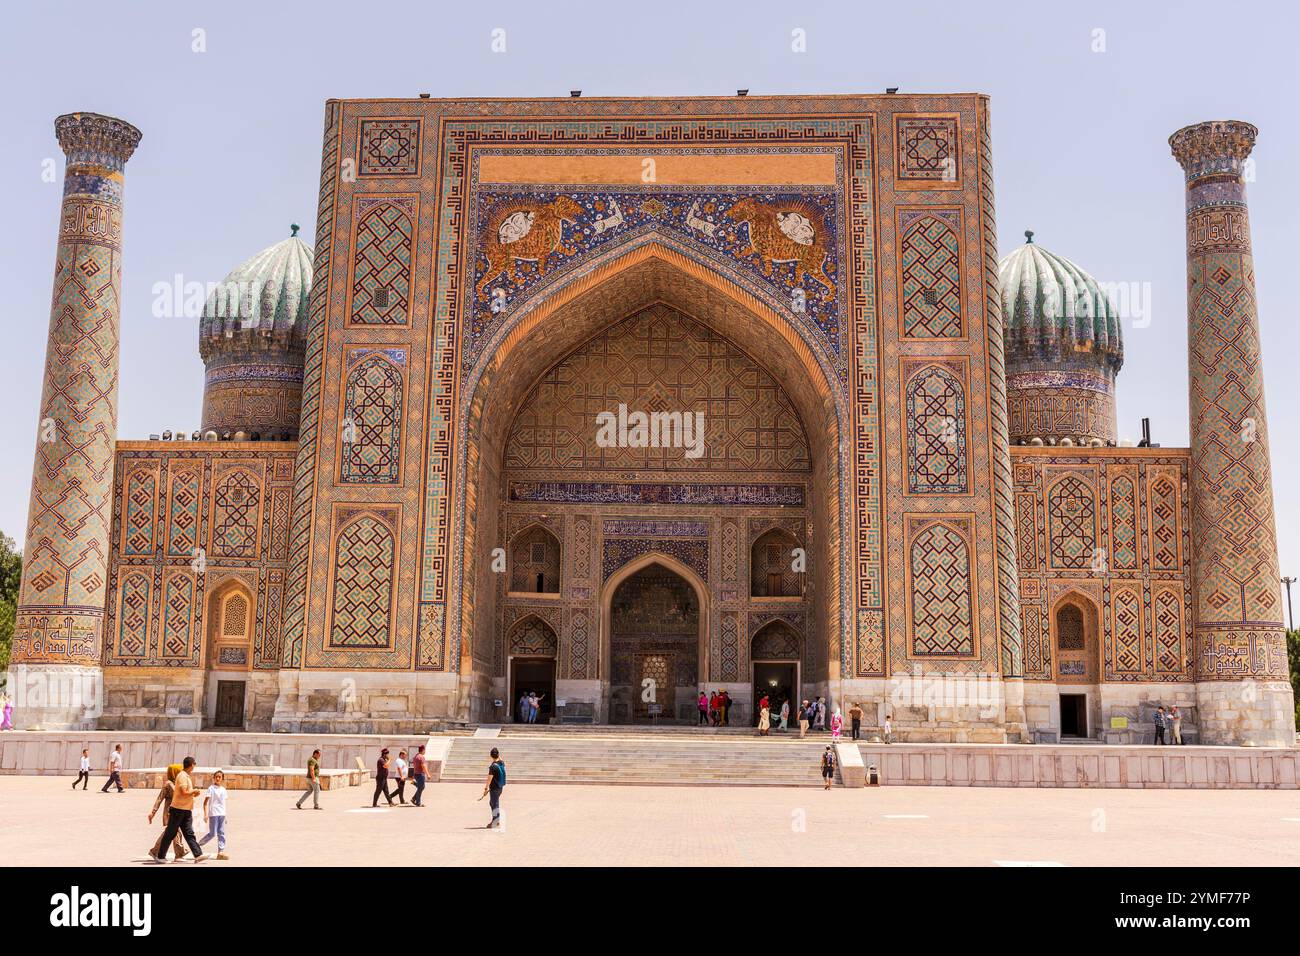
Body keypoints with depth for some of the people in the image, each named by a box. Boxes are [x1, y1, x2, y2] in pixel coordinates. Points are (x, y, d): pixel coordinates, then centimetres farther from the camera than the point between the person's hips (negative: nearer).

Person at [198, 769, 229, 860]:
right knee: (212, 833, -6)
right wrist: (205, 814, -13)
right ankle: (198, 845, 14)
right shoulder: (211, 788, -2)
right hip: (213, 814, -5)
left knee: (221, 833, 1)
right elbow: (205, 802, -5)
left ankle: (221, 852, 0)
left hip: (222, 814, 5)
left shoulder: (223, 789, 13)